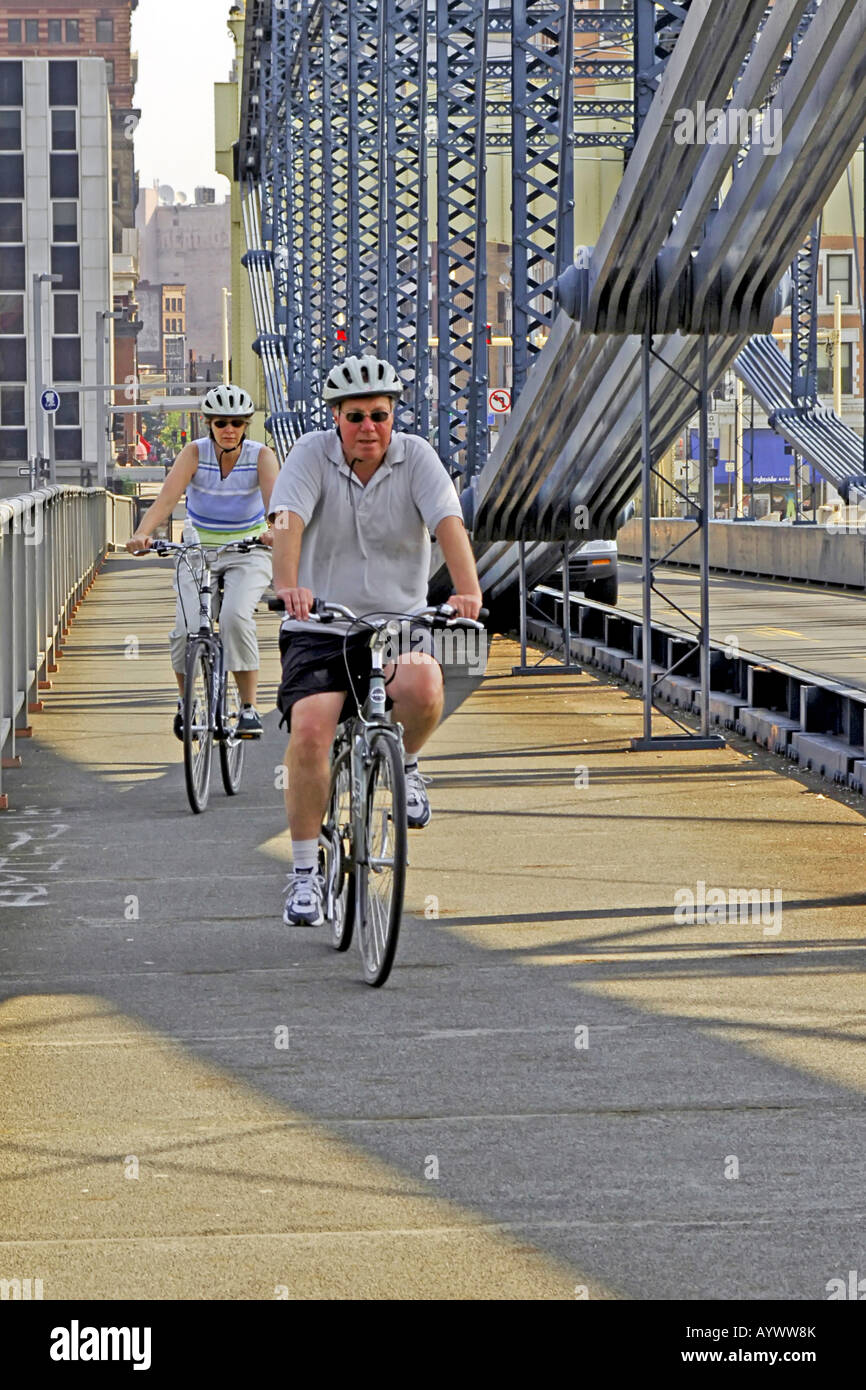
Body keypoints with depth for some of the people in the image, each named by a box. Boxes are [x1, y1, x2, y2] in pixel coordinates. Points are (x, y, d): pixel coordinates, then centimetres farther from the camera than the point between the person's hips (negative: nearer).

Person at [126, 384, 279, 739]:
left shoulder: (261, 456, -11)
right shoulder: (195, 453, -11)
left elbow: (273, 497, -29)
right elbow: (168, 496, -25)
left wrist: (273, 530, -52)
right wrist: (142, 533, -44)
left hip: (247, 553, -1)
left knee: (236, 616, -28)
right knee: (187, 628, -18)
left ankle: (249, 707, -16)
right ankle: (186, 700, 10)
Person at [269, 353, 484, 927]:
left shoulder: (416, 457, -1)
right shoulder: (313, 454, -4)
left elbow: (448, 522, -15)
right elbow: (289, 520, -19)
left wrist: (468, 589, -34)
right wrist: (288, 584, -40)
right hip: (319, 630, 0)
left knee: (423, 689, -32)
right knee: (310, 729, -22)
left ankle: (406, 763, 4)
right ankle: (305, 871, -7)